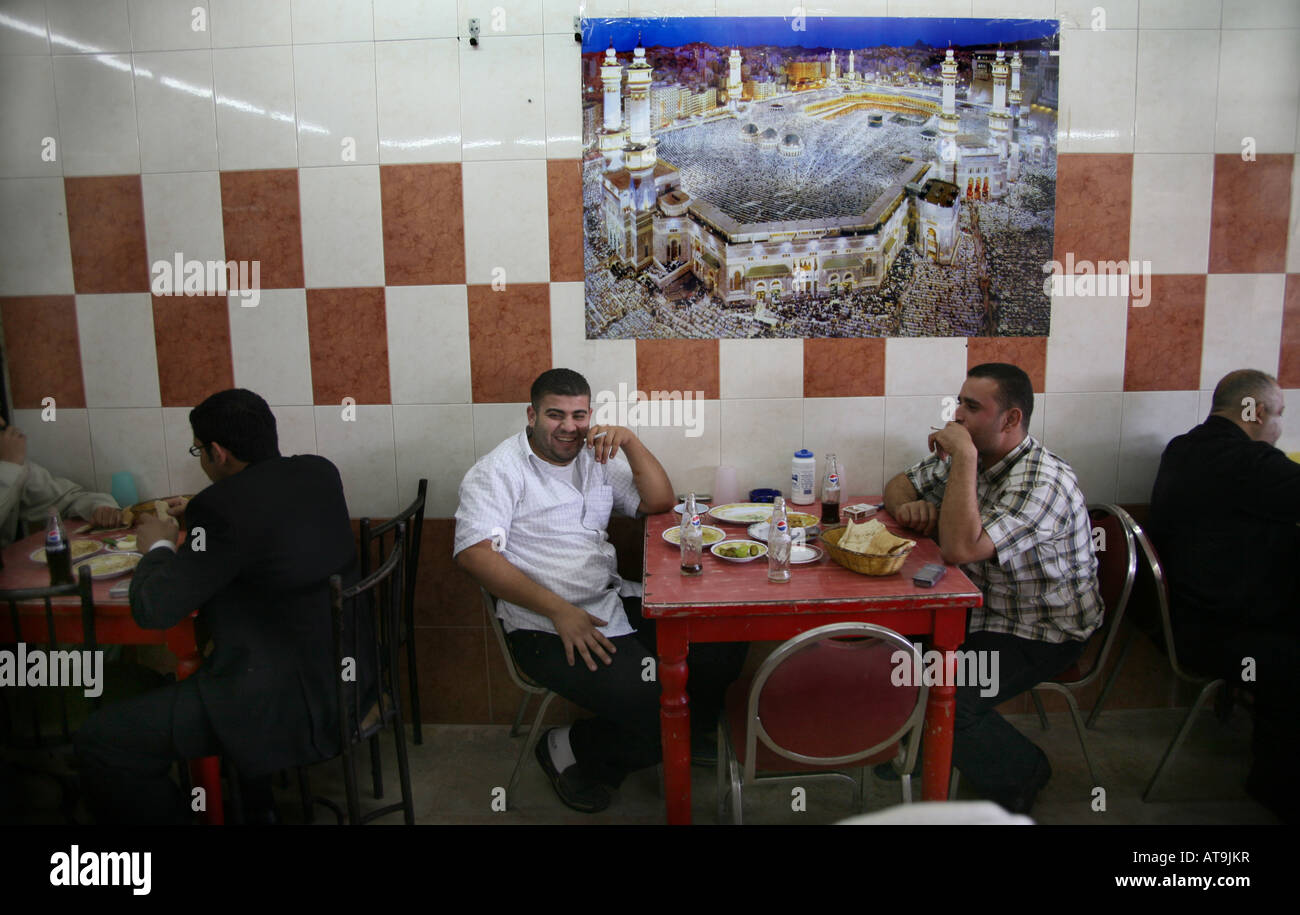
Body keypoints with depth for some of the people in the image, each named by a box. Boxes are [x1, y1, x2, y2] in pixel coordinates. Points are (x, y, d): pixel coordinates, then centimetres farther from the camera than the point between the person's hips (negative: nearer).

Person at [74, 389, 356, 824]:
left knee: (97, 741, 1)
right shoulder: (321, 473, 2)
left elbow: (153, 609, -17)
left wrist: (159, 547, 1)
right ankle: (256, 804, 44)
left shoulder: (224, 506, -22)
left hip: (286, 702, -9)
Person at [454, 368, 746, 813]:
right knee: (648, 706, -24)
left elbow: (660, 502, 14)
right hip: (546, 626, -7)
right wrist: (558, 610, -23)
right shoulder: (499, 470, -4)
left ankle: (666, 736, 16)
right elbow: (474, 553, -17)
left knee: (723, 650, -7)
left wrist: (629, 440, -2)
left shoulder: (596, 458, 17)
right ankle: (568, 751, 6)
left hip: (615, 602, 7)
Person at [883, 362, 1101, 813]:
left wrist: (965, 457, -33)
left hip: (1042, 632, -8)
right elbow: (899, 485, 13)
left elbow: (959, 548, -37)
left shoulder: (1043, 481, -27)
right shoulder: (963, 456, -2)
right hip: (984, 609, 8)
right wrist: (909, 505, -11)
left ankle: (1021, 776, 6)